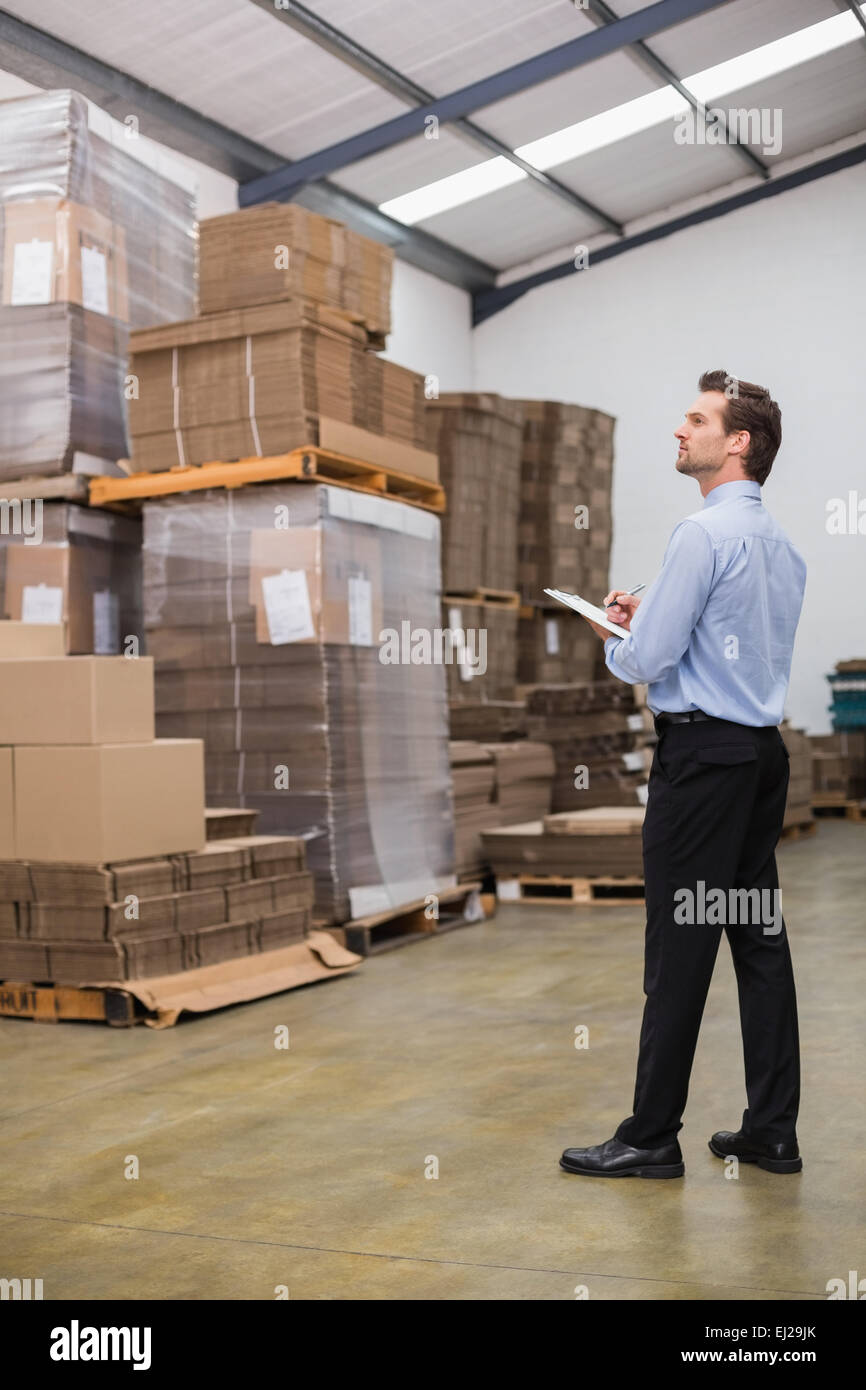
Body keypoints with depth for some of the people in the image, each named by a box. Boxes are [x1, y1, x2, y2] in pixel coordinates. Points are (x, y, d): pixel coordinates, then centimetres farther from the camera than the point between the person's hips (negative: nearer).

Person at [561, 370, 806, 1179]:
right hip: (763, 749, 9)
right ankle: (772, 1130, 17)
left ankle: (652, 1137, 5)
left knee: (680, 946, -3)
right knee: (760, 936, 10)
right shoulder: (781, 542, 15)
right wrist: (648, 618, 18)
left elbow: (649, 660, -15)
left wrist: (611, 641, 6)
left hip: (702, 752, -9)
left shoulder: (704, 533, -13)